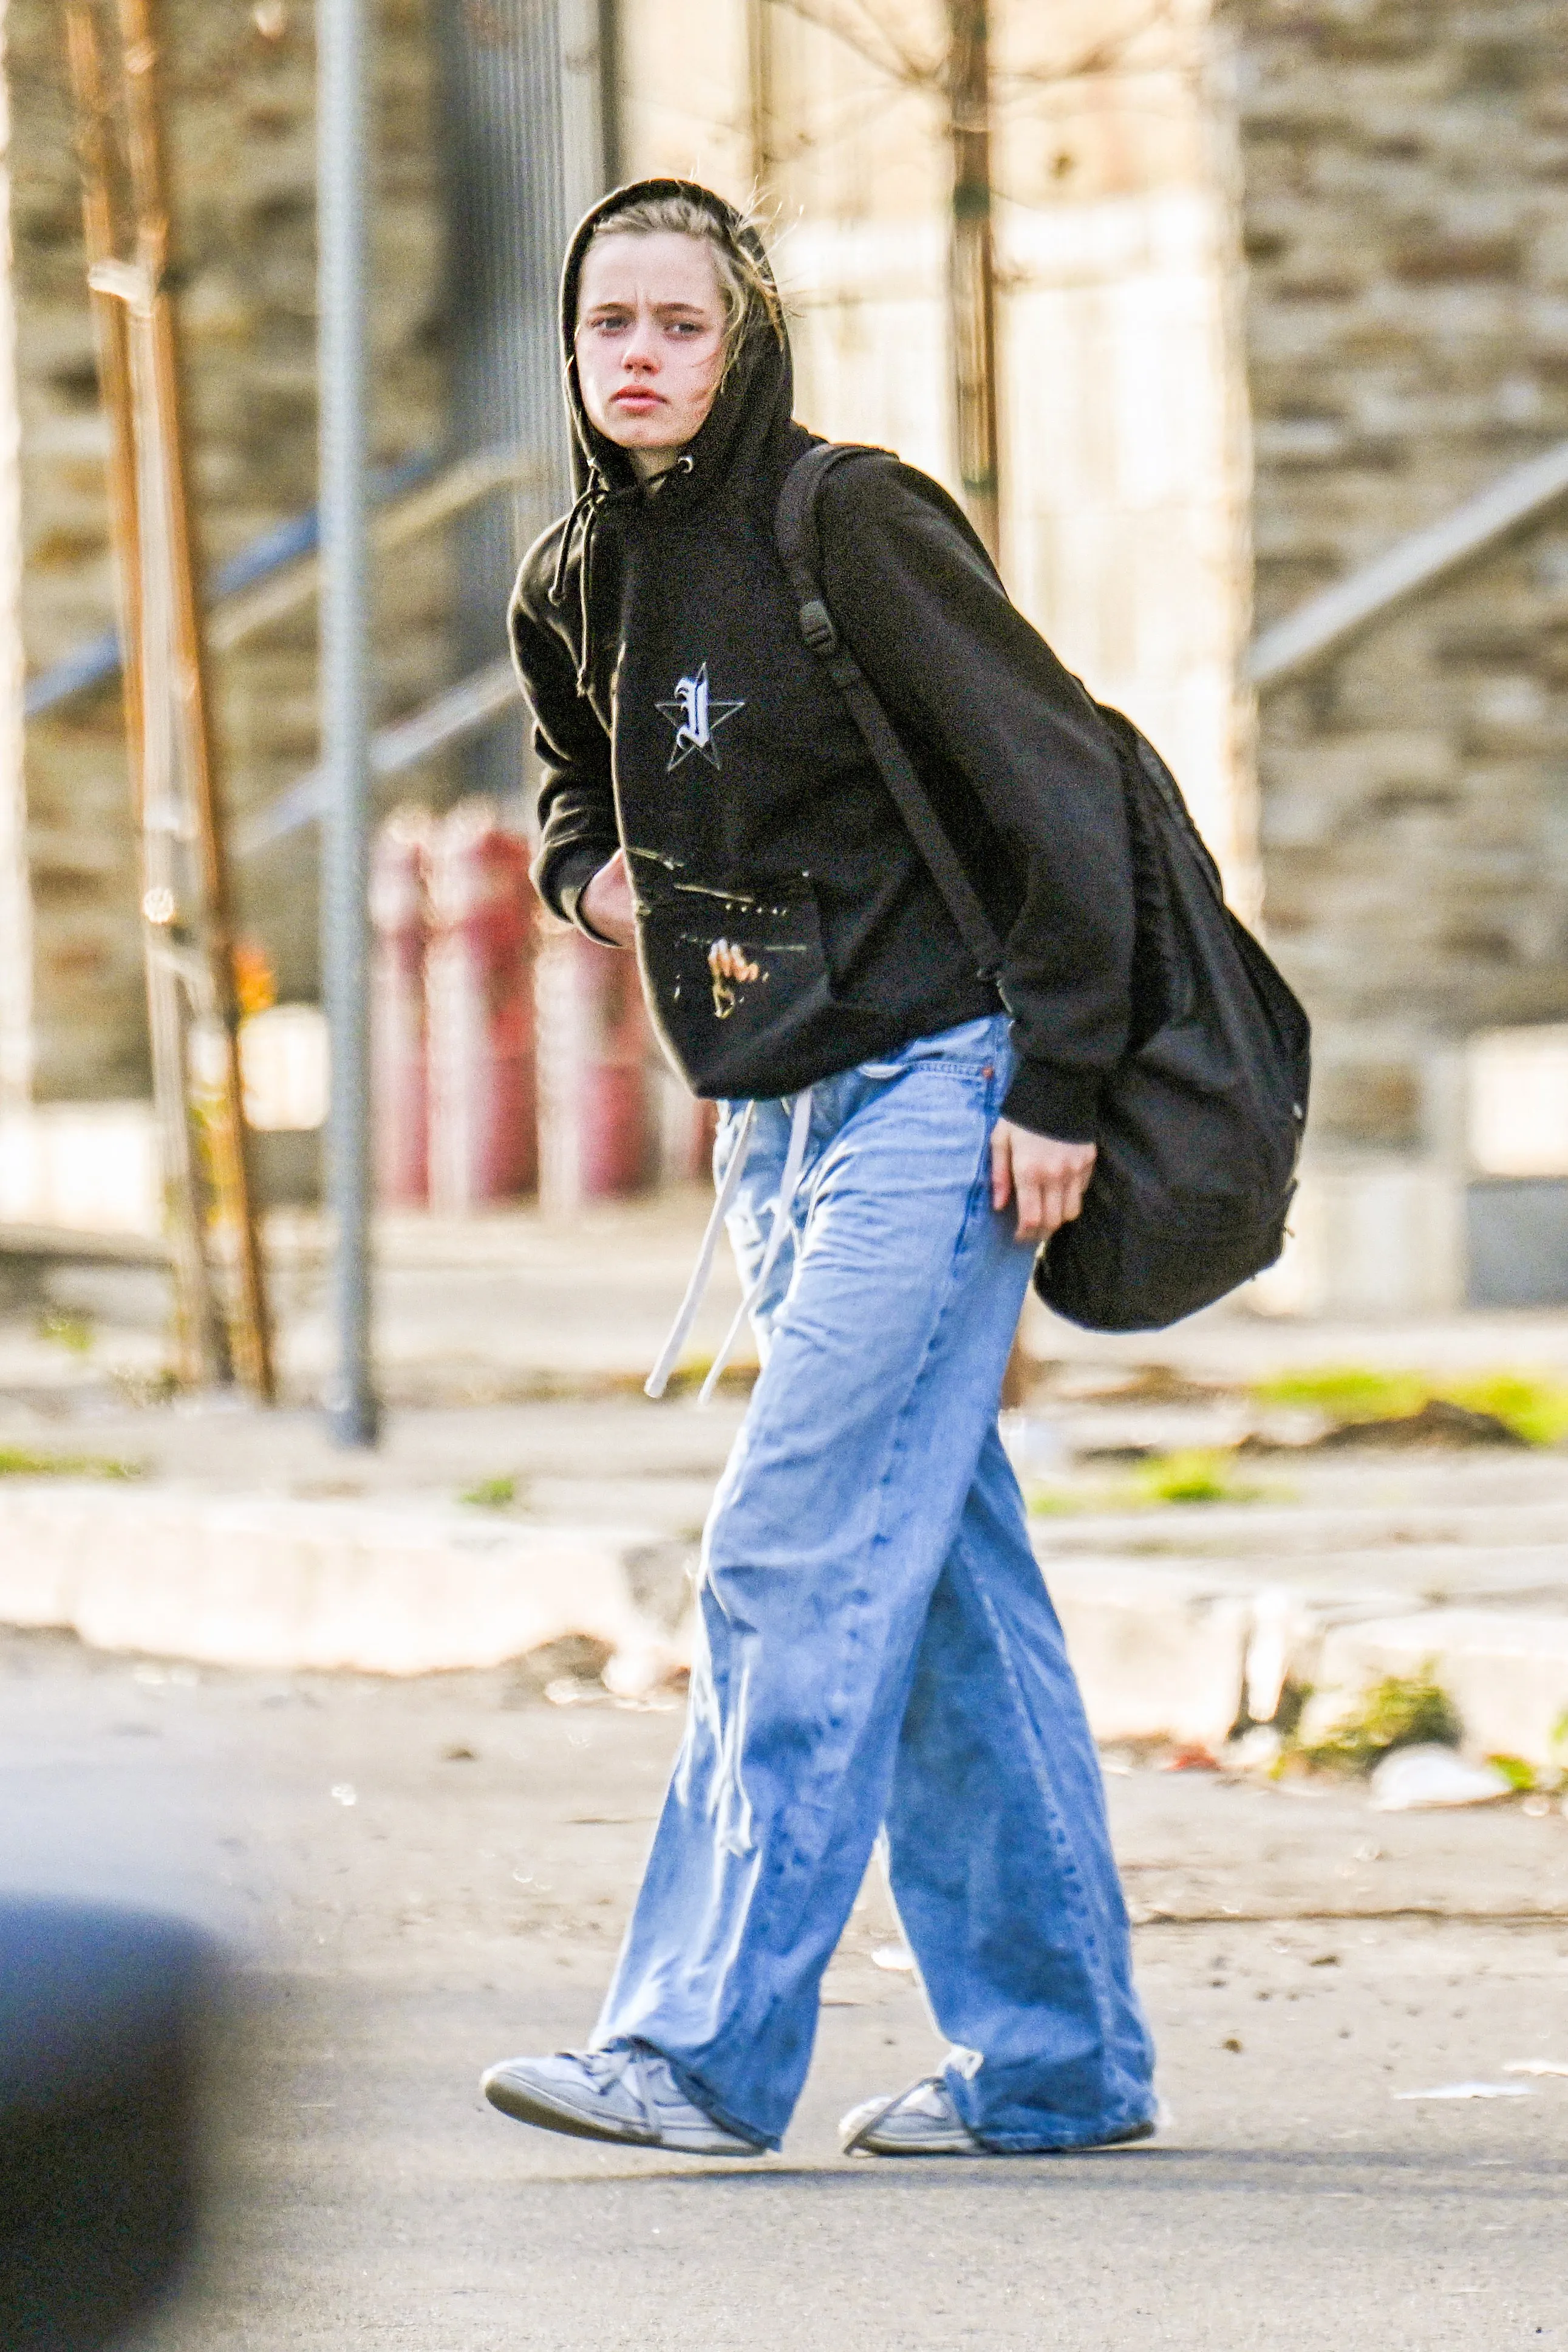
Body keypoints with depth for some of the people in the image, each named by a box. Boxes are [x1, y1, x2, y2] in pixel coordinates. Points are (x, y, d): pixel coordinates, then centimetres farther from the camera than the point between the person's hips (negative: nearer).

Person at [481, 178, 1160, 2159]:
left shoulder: (857, 527, -13)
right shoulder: (574, 587, 9)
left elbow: (1064, 785, -14)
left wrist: (1056, 1085, -16)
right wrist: (589, 872, 7)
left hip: (932, 1092, -8)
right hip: (777, 1121, 8)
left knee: (795, 1562, -13)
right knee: (944, 1588, 8)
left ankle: (705, 2044, -15)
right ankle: (1055, 2057, 12)